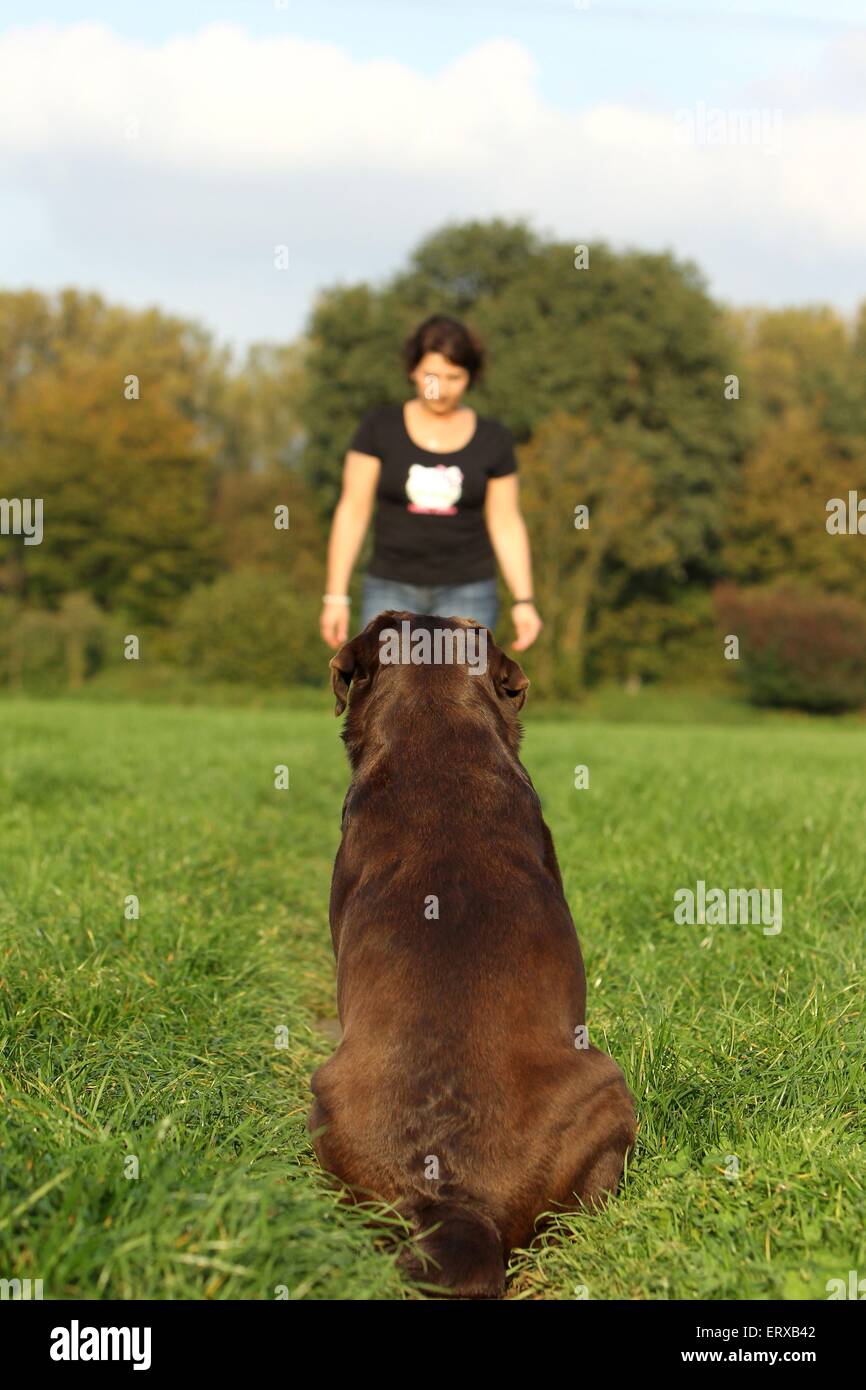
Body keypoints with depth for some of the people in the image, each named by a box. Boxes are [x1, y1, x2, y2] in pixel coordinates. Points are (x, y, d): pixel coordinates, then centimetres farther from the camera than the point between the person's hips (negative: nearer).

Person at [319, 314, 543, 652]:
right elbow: (351, 512, -4)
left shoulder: (493, 439, 0)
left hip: (466, 594, 0)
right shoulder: (379, 427, -3)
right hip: (393, 592, 0)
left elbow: (507, 525, 2)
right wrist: (335, 597, -9)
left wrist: (524, 602, -7)